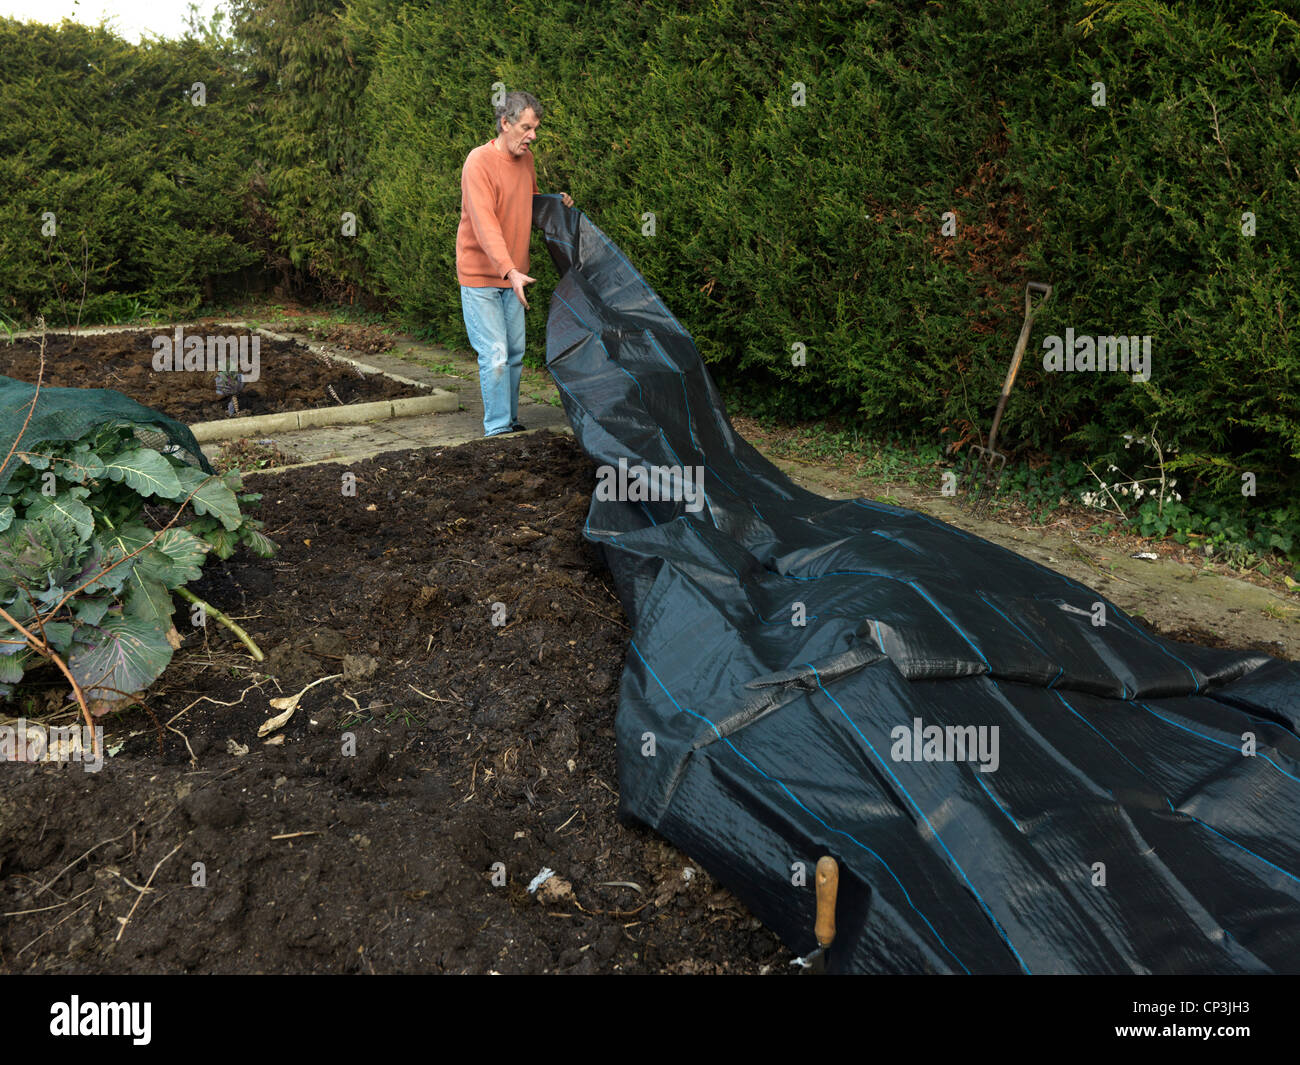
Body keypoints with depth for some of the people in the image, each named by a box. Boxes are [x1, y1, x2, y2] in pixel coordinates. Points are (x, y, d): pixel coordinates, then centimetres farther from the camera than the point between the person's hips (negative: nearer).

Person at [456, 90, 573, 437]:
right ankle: (497, 430, -1)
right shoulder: (480, 161, -17)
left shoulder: (527, 158, 7)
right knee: (495, 355, -9)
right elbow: (485, 224, -28)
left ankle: (512, 422, 22)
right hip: (480, 276, -7)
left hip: (513, 275, 7)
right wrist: (511, 271, -38)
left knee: (515, 353, 11)